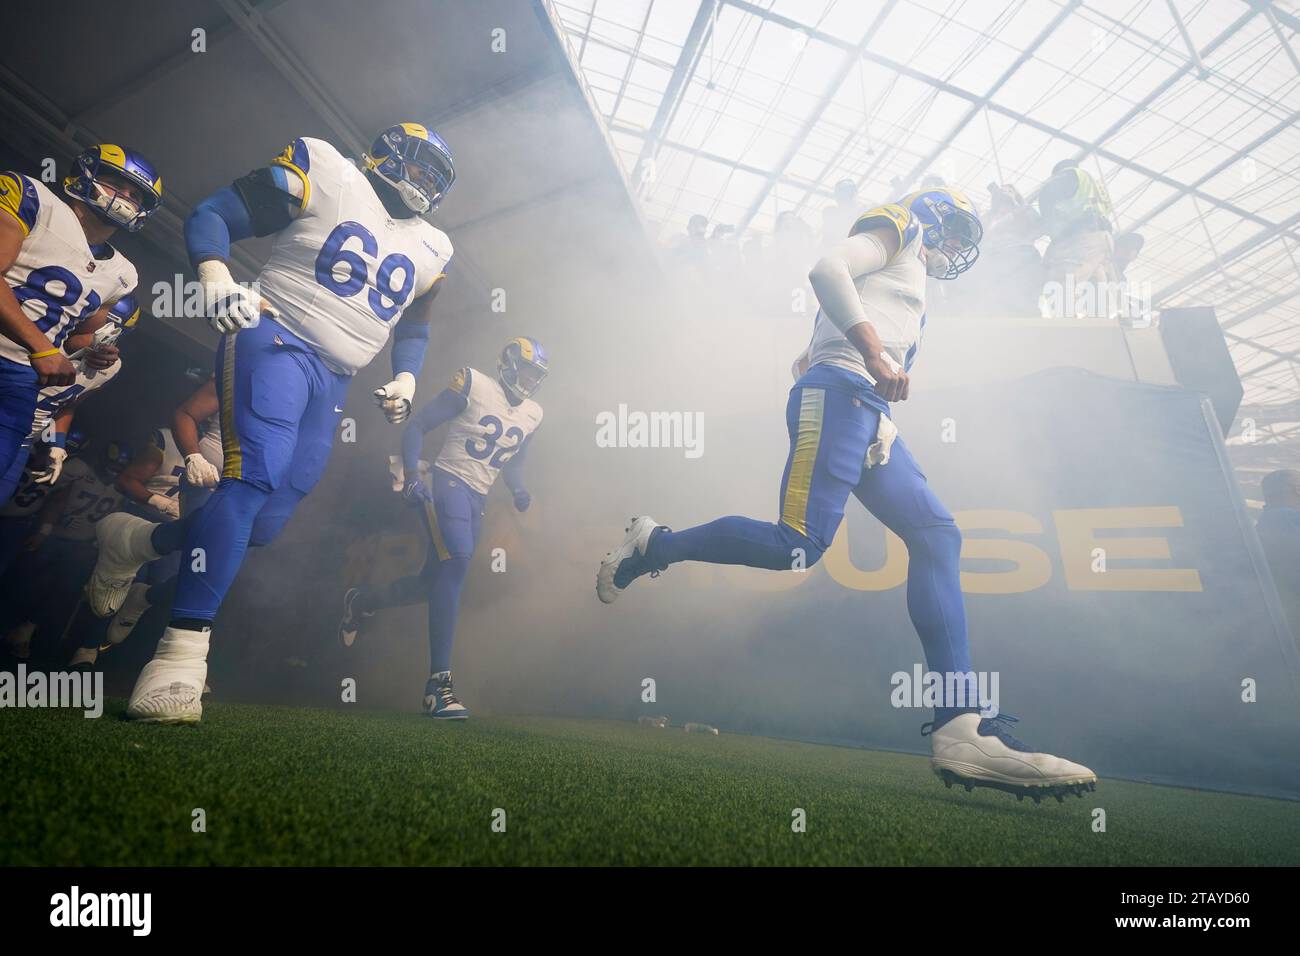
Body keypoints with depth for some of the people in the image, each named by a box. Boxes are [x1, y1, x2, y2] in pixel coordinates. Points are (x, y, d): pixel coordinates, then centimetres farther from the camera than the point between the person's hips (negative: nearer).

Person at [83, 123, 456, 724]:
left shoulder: (431, 250, 17)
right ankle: (183, 652, -23)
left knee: (265, 525, -1)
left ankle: (135, 541, 26)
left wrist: (406, 377, 9)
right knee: (255, 475, -27)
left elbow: (414, 327, 28)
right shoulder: (327, 174, 1)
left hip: (335, 382, 6)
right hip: (277, 341, -5)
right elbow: (212, 215, 0)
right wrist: (216, 276, -20)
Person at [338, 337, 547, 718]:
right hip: (448, 482, -7)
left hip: (478, 499, 7)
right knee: (456, 564, -24)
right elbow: (417, 427, -4)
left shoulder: (532, 415, 12)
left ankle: (361, 602, 39)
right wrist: (411, 475, -15)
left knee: (434, 581, 10)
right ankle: (439, 682, -20)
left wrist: (519, 491, 4)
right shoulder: (474, 384, -5)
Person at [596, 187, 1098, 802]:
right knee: (798, 546, -24)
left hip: (870, 417, 10)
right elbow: (827, 269, -8)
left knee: (938, 537, -4)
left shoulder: (913, 288, 38)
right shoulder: (901, 230, 15)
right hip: (839, 391, -9)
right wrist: (876, 358, -16)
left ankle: (959, 725, -10)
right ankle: (654, 545, -4)